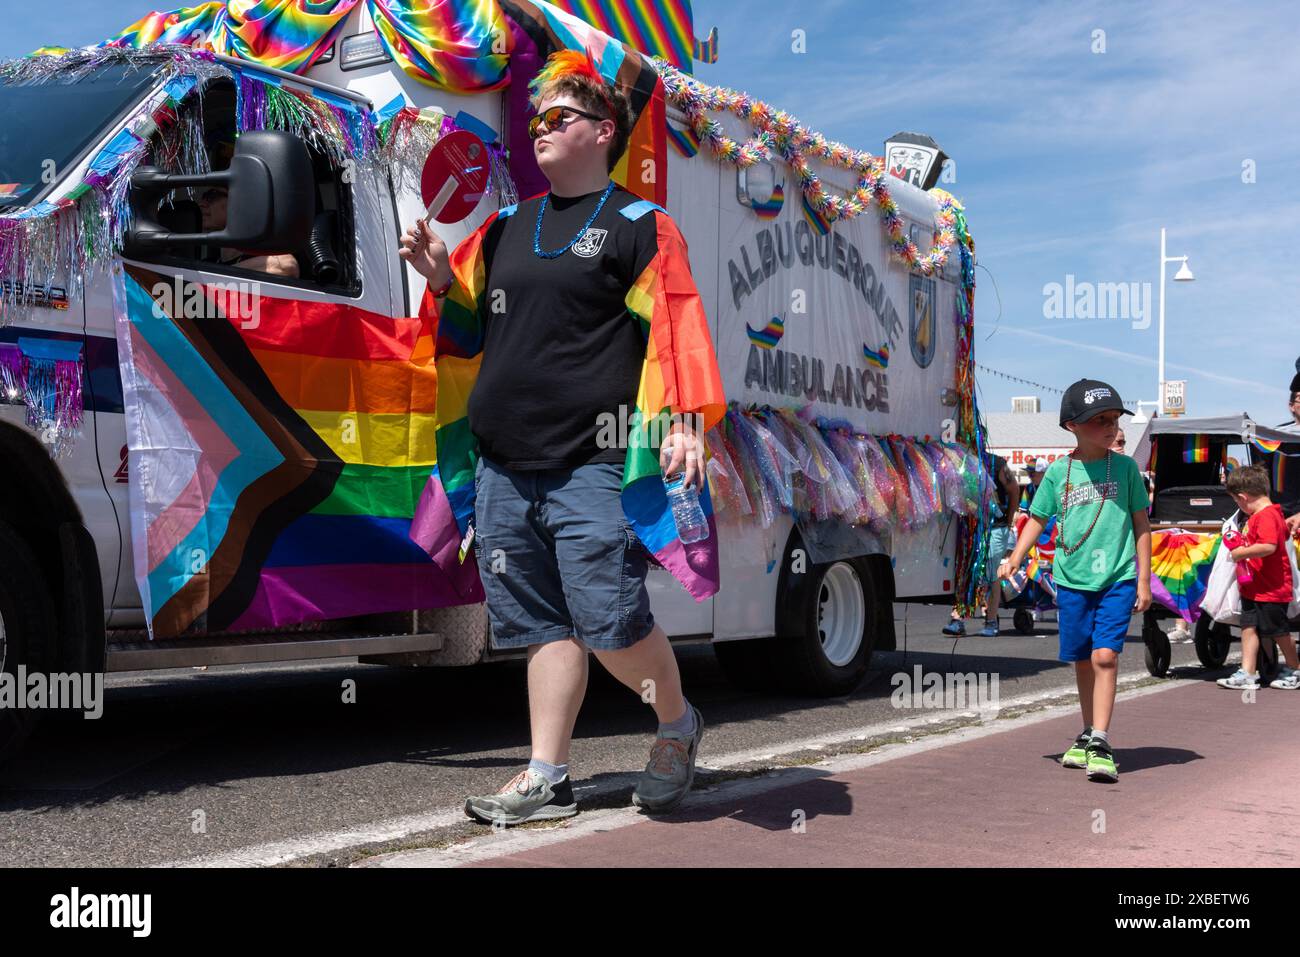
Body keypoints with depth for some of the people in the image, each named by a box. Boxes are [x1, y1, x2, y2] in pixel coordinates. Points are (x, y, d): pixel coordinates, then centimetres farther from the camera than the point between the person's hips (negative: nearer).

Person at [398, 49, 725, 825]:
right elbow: (472, 325, 25)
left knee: (612, 624, -7)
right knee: (544, 625, 8)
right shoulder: (506, 229, 20)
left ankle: (678, 726, 20)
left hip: (591, 467, -6)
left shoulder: (640, 227, 3)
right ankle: (547, 778, 13)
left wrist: (686, 423, -15)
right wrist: (441, 276, 6)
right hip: (504, 466, 6)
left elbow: (677, 331, -5)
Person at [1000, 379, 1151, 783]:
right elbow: (1037, 519, 11)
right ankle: (1089, 735, 26)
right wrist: (1014, 560, -2)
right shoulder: (1058, 472, 3)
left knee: (1105, 656, -13)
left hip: (1118, 578, -2)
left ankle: (1100, 744, -12)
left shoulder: (1125, 467, 1)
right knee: (1083, 661, 10)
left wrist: (1143, 580, 3)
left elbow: (1141, 523, 5)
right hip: (1072, 579, 2)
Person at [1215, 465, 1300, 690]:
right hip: (1253, 587, 10)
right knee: (1248, 627, 4)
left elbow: (1269, 546, -35)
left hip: (1271, 588, -10)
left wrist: (1242, 553, -24)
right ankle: (1248, 673, 4)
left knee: (1278, 631, 6)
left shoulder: (1266, 516, -22)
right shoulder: (1266, 514, 12)